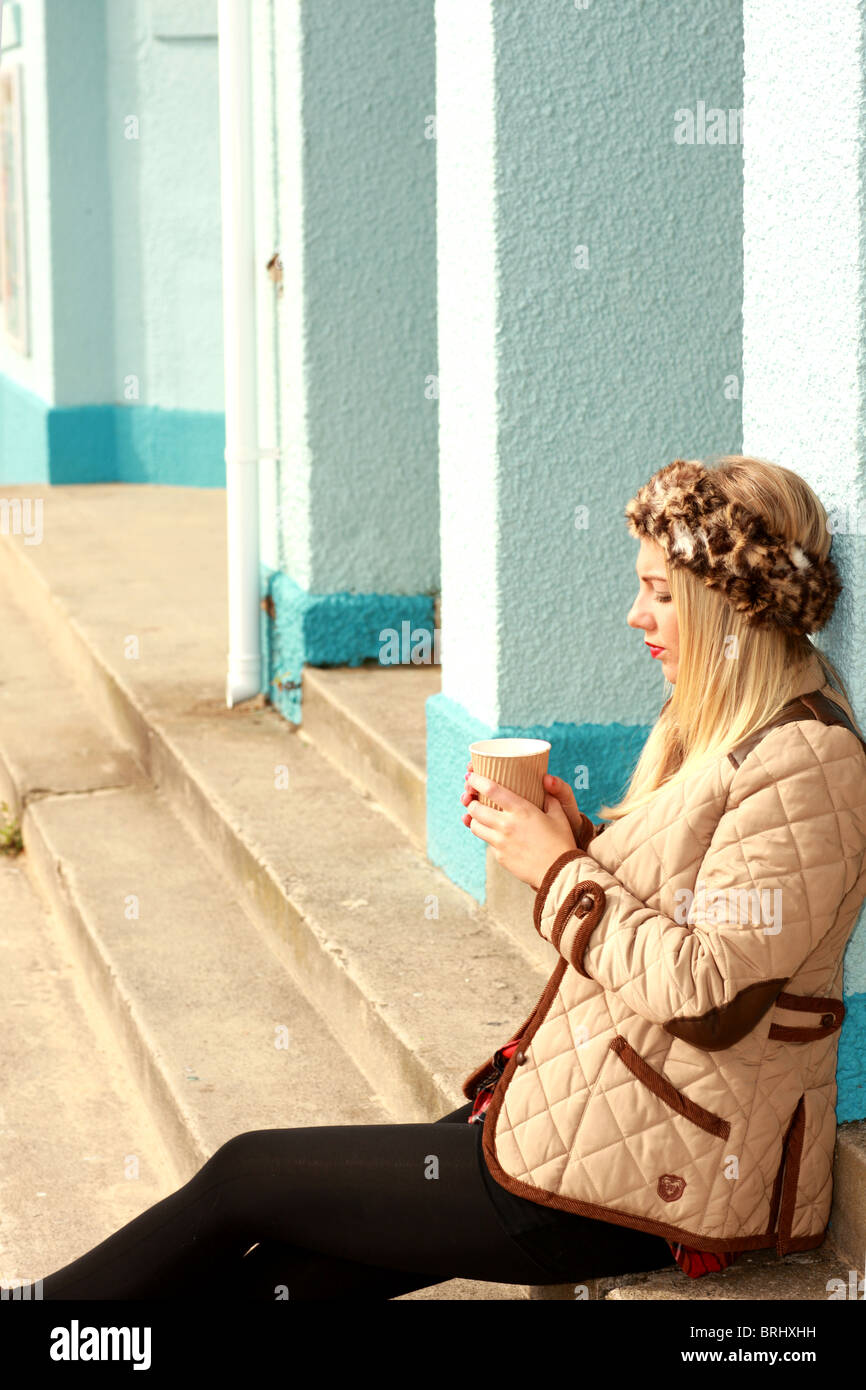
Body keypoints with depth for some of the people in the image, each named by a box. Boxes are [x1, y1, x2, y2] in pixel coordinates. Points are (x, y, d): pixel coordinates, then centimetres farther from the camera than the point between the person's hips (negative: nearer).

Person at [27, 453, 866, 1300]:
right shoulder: (720, 728, 12)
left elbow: (705, 994, -24)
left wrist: (560, 872, -16)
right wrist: (575, 839, 2)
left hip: (641, 1181, -9)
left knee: (244, 1178, 1)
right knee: (291, 1266, 5)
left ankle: (51, 1303, 20)